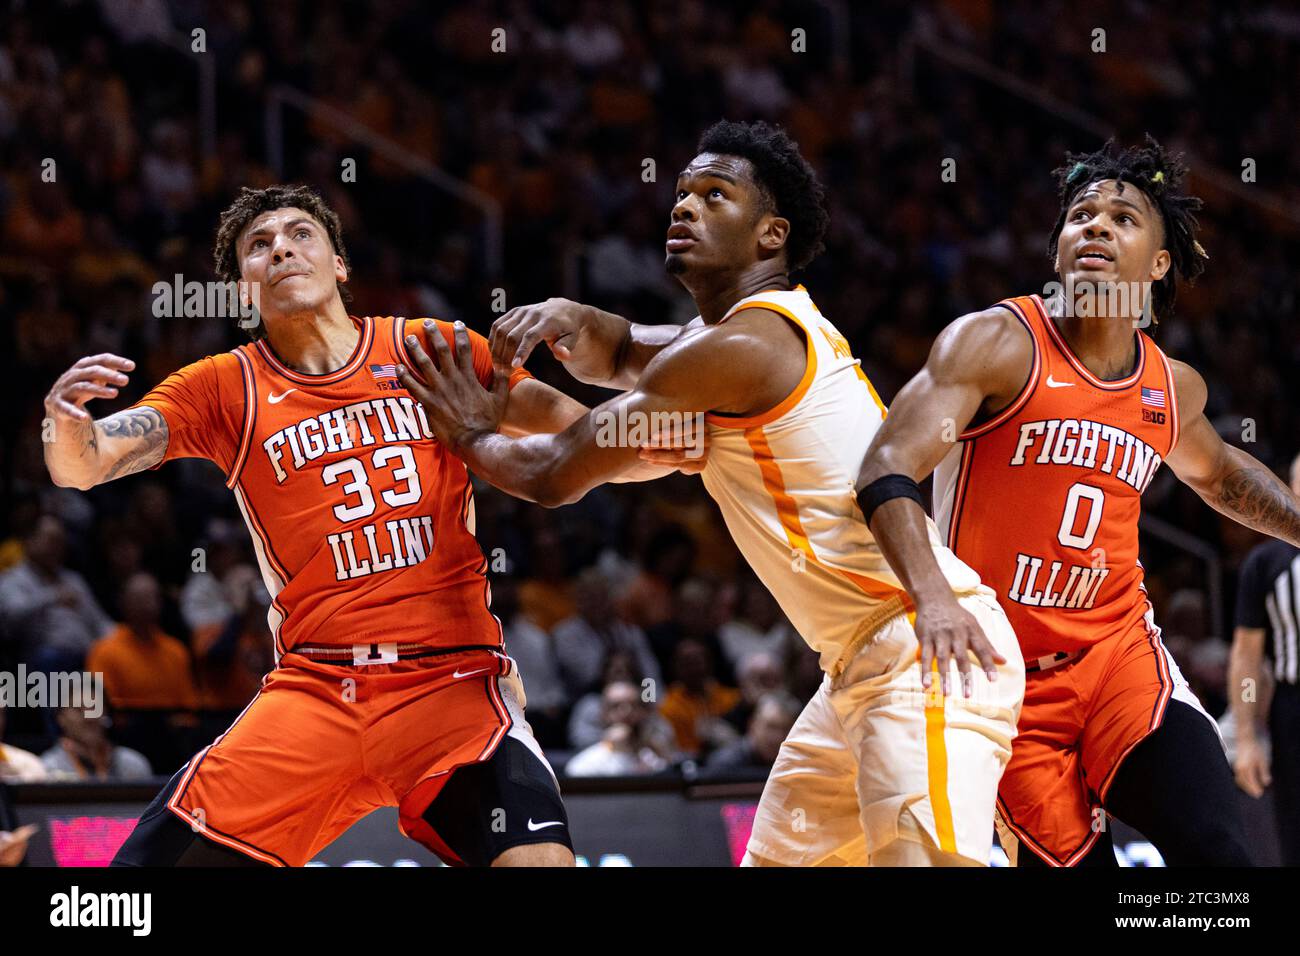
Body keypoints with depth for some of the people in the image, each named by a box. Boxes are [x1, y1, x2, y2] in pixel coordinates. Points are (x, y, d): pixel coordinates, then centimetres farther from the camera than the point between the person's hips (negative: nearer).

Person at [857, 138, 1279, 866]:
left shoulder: (1174, 389, 9)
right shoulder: (997, 343, -9)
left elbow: (1218, 474, 34)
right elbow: (888, 472, -21)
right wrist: (933, 599, -38)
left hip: (1120, 650, 4)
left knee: (1216, 849, -19)